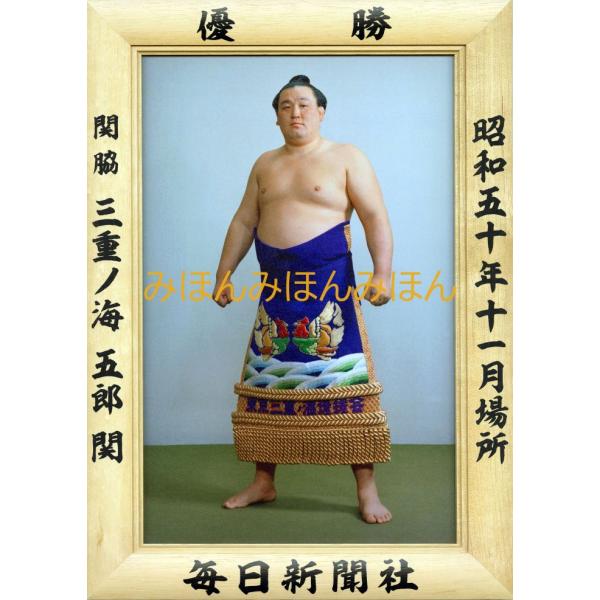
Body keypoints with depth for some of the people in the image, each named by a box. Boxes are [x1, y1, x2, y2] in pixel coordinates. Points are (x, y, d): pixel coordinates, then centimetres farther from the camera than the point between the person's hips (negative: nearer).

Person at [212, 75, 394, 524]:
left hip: (329, 285, -5)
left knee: (346, 384, -7)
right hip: (276, 286, 5)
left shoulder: (347, 157, 2)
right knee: (266, 382, 6)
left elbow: (376, 218, -5)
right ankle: (263, 482, 20)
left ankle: (367, 490, 2)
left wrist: (382, 273, -17)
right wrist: (225, 273, 12)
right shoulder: (265, 164, 17)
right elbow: (243, 222, 18)